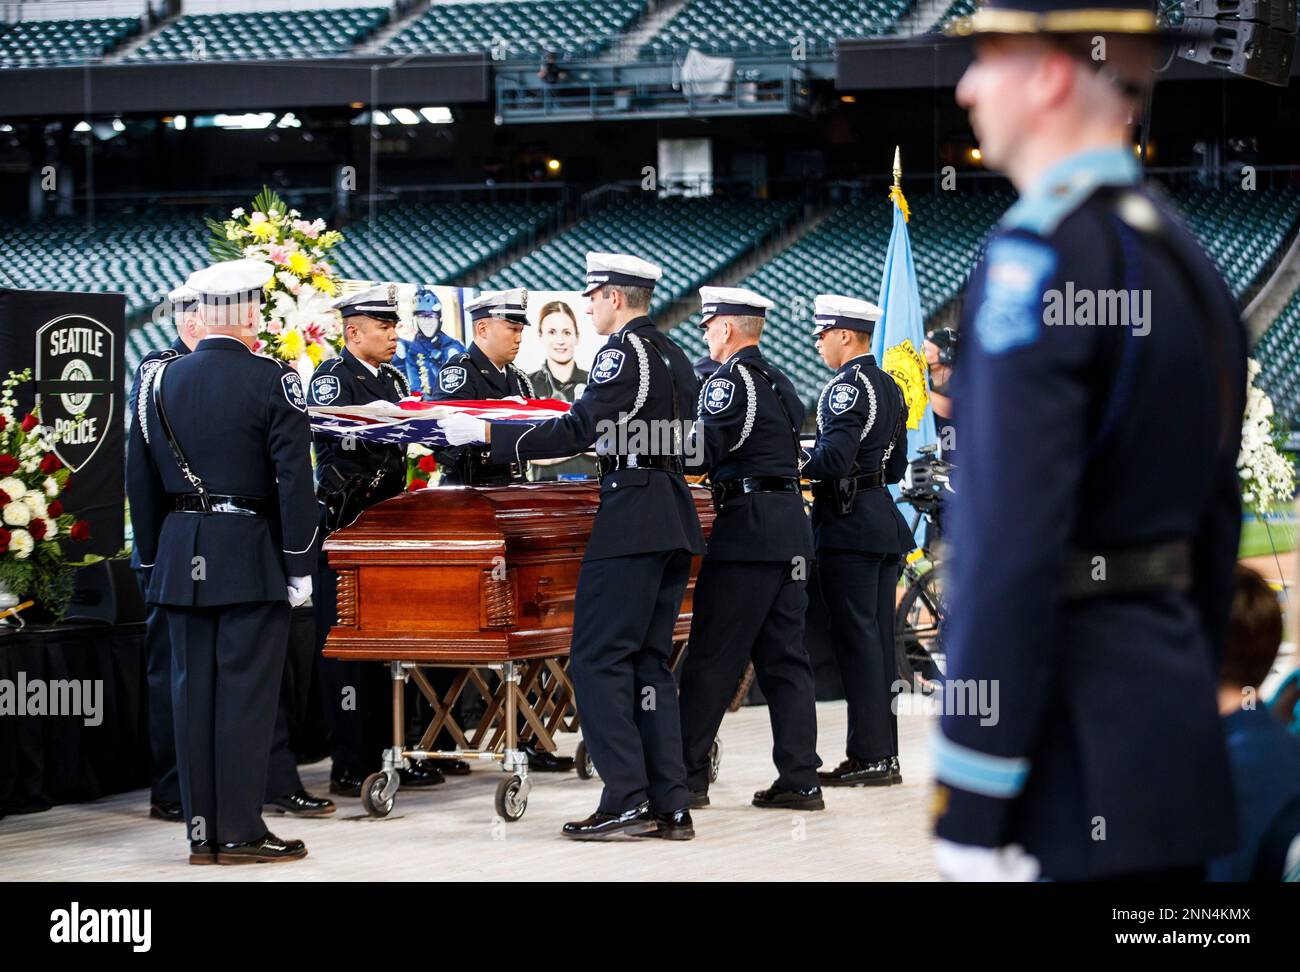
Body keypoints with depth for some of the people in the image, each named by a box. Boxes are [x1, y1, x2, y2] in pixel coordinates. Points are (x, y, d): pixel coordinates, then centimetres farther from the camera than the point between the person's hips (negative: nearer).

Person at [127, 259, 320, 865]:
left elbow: (141, 480, 10)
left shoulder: (159, 382, 6)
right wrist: (299, 565, -6)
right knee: (246, 692, -1)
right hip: (251, 558, -5)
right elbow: (294, 478, -12)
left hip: (181, 558, 5)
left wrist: (152, 560, 16)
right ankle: (239, 832, 0)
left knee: (193, 689, 8)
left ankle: (202, 831, 12)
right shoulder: (271, 380, -9)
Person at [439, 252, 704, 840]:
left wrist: (486, 433, -14)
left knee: (597, 658, -7)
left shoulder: (624, 350, -11)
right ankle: (670, 807, 7)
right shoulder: (673, 356, 17)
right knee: (649, 661, 11)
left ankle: (626, 801, -12)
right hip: (674, 522, 9)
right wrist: (602, 444, 38)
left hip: (631, 517, -9)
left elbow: (574, 431, -18)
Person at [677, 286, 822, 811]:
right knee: (785, 657, 8)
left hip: (748, 527, -9)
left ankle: (688, 776, -2)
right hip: (792, 526, 9)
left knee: (712, 656, -4)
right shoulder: (780, 382, 18)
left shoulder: (730, 380, -9)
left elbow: (703, 453, -17)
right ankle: (799, 781, 5)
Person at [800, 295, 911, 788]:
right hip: (887, 522, 9)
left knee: (855, 637, -7)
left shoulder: (846, 387, -13)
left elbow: (836, 459, -23)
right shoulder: (891, 388, 16)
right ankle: (885, 754, 13)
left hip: (850, 525, -9)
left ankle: (868, 758, -7)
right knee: (878, 637, 11)